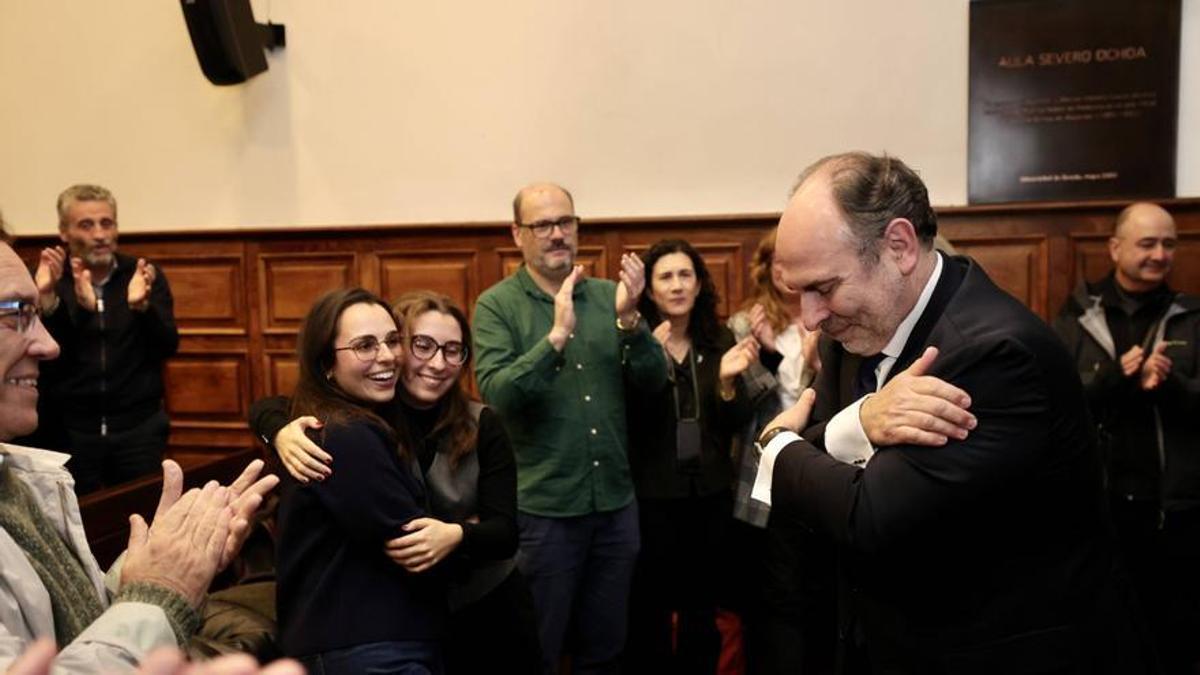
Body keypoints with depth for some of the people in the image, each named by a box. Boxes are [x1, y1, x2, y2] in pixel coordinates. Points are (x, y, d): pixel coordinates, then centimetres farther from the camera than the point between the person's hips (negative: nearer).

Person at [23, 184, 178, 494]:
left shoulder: (145, 276, 0)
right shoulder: (47, 282, -1)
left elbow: (167, 348, -7)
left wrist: (142, 306, -26)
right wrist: (46, 300, -27)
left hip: (139, 428, 0)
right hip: (68, 431, 0)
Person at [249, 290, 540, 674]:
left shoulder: (482, 426, -14)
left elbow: (506, 531, -16)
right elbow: (266, 408, -12)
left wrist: (457, 536, -37)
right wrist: (282, 431, -35)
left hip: (490, 607, 1)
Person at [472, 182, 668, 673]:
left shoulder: (607, 296, 4)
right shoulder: (497, 305, -5)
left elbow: (654, 381, -3)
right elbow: (498, 394, -18)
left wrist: (629, 319, -19)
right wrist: (557, 336, -29)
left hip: (615, 504, 4)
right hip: (543, 509, -3)